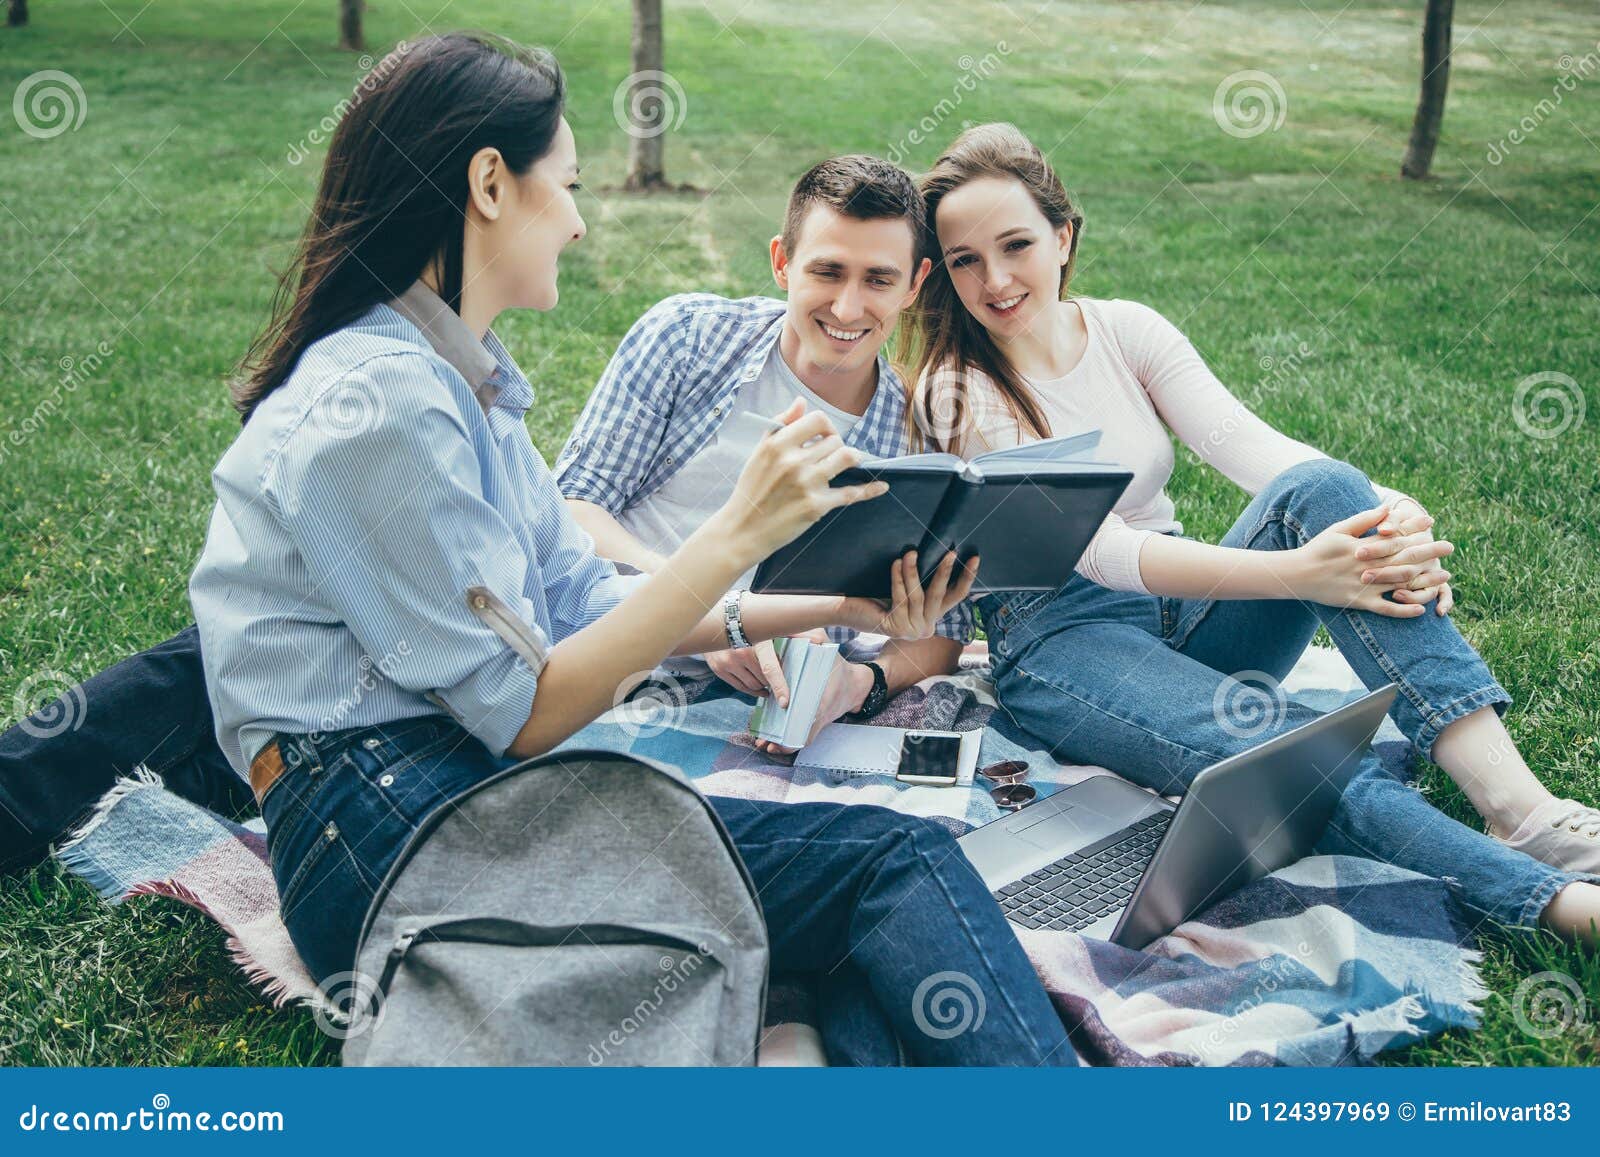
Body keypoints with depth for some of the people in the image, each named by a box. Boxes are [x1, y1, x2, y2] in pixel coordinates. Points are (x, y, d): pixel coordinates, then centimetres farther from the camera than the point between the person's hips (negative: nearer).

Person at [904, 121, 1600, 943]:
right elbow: (1096, 549, -21)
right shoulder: (956, 391, -10)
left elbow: (1244, 441, -8)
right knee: (1277, 749, -35)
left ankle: (1519, 804, -35)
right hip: (1063, 643, -4)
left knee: (1319, 488, -26)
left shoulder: (1126, 330, 6)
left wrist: (1389, 511, -28)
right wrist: (1294, 574, -33)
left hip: (1187, 613, 5)